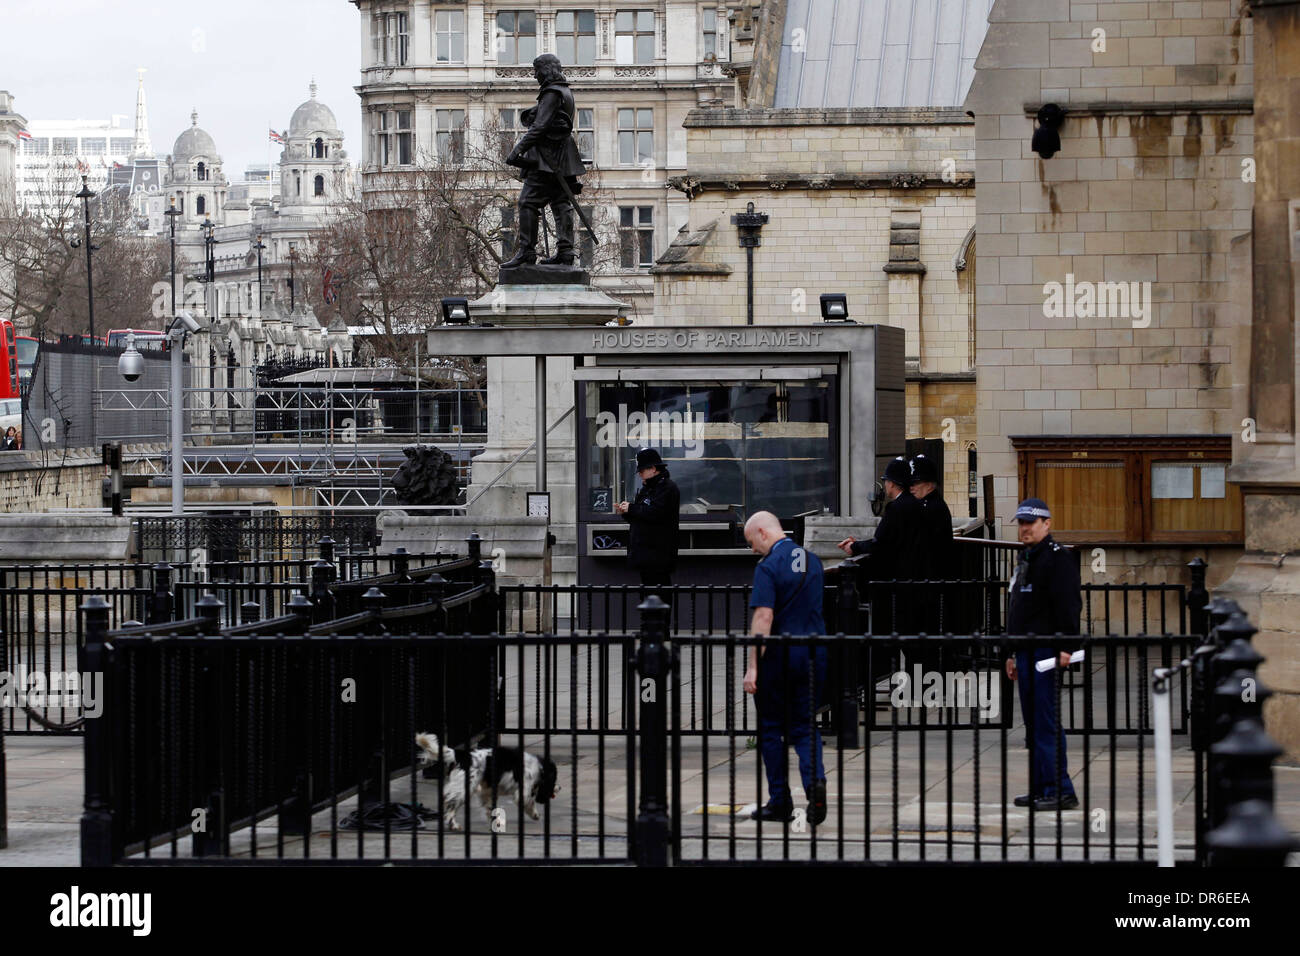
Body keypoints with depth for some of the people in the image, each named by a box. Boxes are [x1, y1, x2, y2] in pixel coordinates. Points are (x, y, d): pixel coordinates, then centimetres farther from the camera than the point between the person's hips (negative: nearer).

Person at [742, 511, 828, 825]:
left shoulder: (769, 566, -13)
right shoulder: (812, 560, 9)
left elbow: (764, 617, -20)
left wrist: (753, 666, -19)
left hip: (779, 655, -6)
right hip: (814, 654, 6)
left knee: (771, 728, 8)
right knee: (805, 725, 12)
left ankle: (780, 801, 11)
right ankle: (815, 780, -13)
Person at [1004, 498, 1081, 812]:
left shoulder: (1059, 558, -9)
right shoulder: (1025, 560, 20)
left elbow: (1068, 606, -17)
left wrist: (1065, 648, -24)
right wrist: (1012, 653, 24)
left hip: (1047, 652, -10)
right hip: (1027, 652, 10)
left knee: (1046, 723, -11)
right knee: (1033, 724, 11)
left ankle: (1059, 790, -10)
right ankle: (1040, 788, 16)